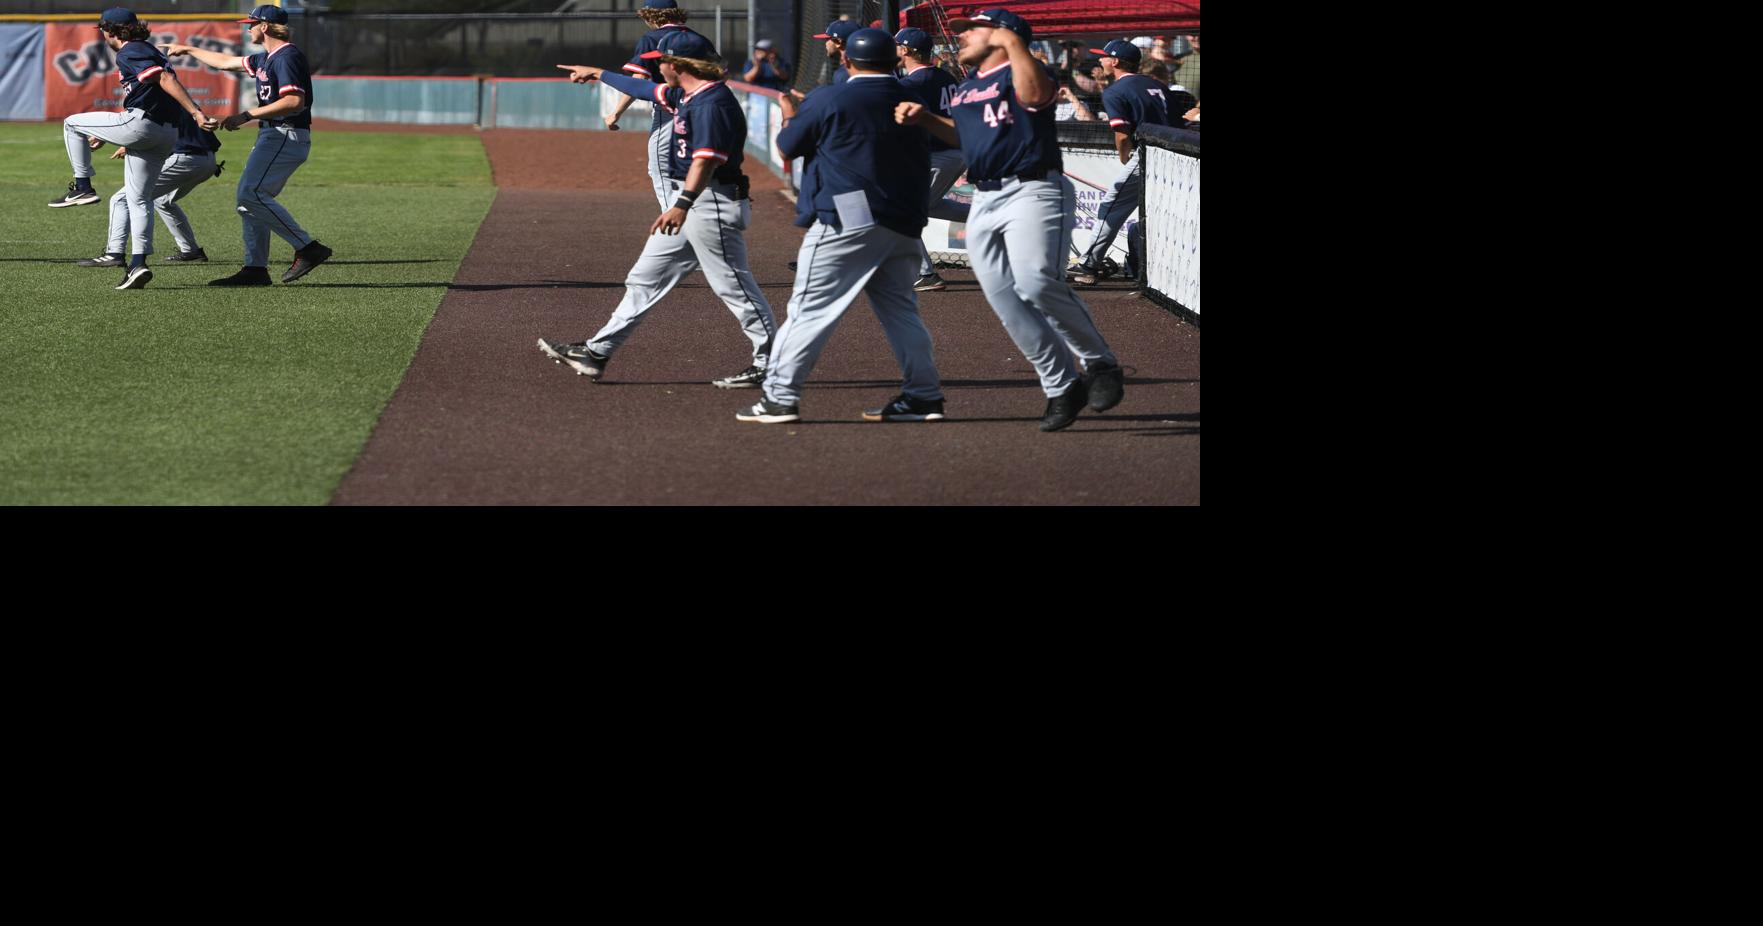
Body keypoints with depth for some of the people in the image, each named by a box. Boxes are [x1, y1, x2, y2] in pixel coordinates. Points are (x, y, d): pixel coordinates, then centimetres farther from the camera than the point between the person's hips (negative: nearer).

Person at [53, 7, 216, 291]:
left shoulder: (129, 53, -6)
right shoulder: (145, 51, 25)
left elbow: (166, 80, -20)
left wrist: (195, 111, -31)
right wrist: (104, 134, 40)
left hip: (140, 125, -9)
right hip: (166, 136, 9)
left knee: (72, 124, 10)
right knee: (138, 200, 12)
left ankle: (83, 188, 6)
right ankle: (138, 263, 3)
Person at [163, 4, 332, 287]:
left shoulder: (287, 56, -13)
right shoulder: (267, 58, 19)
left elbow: (294, 101, -25)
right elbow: (226, 62, 34)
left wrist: (248, 115, -22)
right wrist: (188, 50, 41)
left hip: (288, 135, -10)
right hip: (273, 136, 10)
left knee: (251, 193, -20)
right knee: (250, 196, 8)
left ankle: (308, 248, -21)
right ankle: (255, 268, 8)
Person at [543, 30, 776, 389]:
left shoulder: (712, 103, -19)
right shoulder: (685, 95, 13)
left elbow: (706, 159, -30)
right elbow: (647, 89, 32)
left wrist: (683, 204, -42)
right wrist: (598, 74, 45)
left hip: (711, 204, -11)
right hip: (687, 202, 11)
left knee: (732, 285, -8)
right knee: (645, 278, 13)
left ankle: (770, 362, 0)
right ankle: (597, 353, 17)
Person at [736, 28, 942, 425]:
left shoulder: (827, 101, -7)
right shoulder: (912, 102, 8)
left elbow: (788, 147, 6)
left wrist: (789, 117, 25)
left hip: (846, 220, -5)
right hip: (904, 224, 6)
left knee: (811, 308, -4)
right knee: (900, 310, 15)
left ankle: (780, 397, -7)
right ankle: (923, 395, 13)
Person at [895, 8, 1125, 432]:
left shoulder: (1015, 75, -6)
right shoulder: (964, 90, 20)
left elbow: (1036, 95, -29)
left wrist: (1013, 42, -26)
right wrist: (924, 118, 23)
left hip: (1032, 192, -9)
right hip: (984, 202, 9)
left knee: (1035, 283, -27)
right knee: (1005, 301, 1)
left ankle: (1101, 364, -9)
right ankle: (1061, 389, 10)